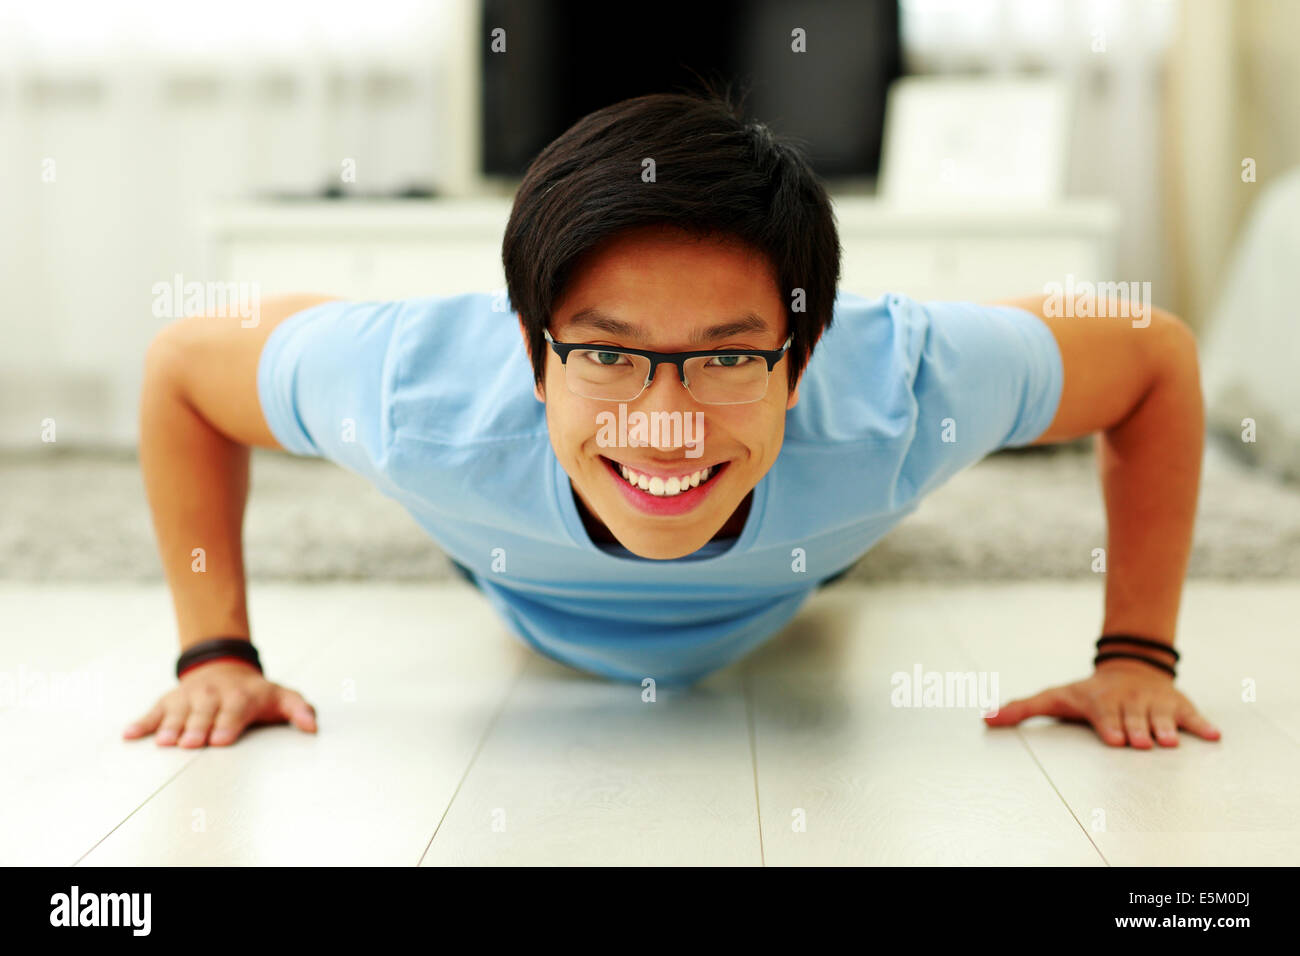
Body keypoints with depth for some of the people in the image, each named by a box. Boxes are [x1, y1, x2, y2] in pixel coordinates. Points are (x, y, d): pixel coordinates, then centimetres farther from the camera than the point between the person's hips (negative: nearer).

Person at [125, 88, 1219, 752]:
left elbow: (1159, 356, -29)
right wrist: (217, 653, -28)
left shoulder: (893, 393, -48)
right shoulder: (425, 399, -49)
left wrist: (1137, 658, -28)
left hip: (775, 598, 1)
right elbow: (182, 363, -28)